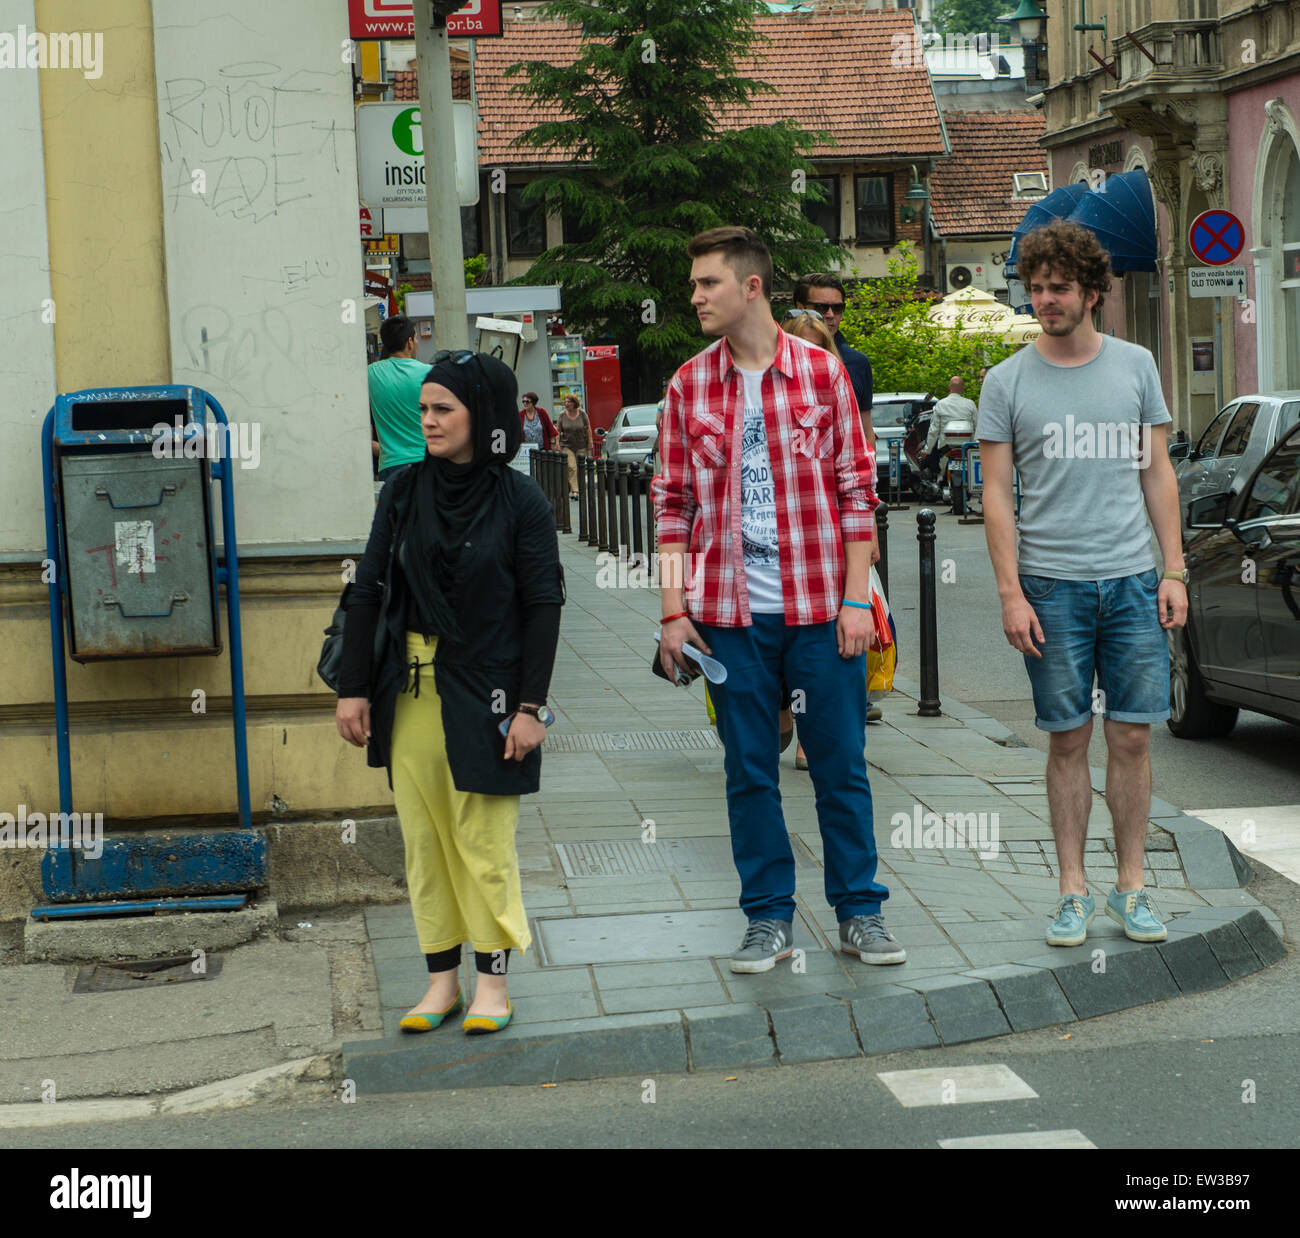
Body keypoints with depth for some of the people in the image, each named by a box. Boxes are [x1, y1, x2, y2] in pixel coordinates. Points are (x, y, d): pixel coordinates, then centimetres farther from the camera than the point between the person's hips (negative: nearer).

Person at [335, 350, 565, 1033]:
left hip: (483, 693, -4)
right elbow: (368, 591, 7)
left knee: (484, 843, 1)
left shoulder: (519, 501, -6)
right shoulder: (403, 490, 4)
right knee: (423, 840, 8)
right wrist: (353, 688, 3)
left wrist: (531, 705, -10)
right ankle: (442, 980, 17)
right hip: (408, 690, 4)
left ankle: (492, 981, 14)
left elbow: (542, 607, -5)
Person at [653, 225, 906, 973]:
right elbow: (674, 505, 6)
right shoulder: (689, 387, 5)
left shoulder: (823, 371, 1)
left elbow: (858, 491, 2)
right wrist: (673, 610, -1)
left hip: (820, 605, -1)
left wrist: (857, 598, -5)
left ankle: (861, 912, 18)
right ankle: (769, 919, 17)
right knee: (749, 771, 7)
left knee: (841, 764, 5)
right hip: (731, 610, 1)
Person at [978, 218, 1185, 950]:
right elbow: (997, 494, 1)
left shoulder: (1136, 366, 7)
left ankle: (1133, 887, 13)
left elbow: (1158, 473, 10)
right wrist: (1010, 593, -6)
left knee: (1133, 736, 3)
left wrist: (1174, 571, 3)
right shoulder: (1008, 382, 2)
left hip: (1132, 581, 2)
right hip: (1052, 586, -1)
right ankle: (1074, 889, 11)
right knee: (1069, 741, 3)